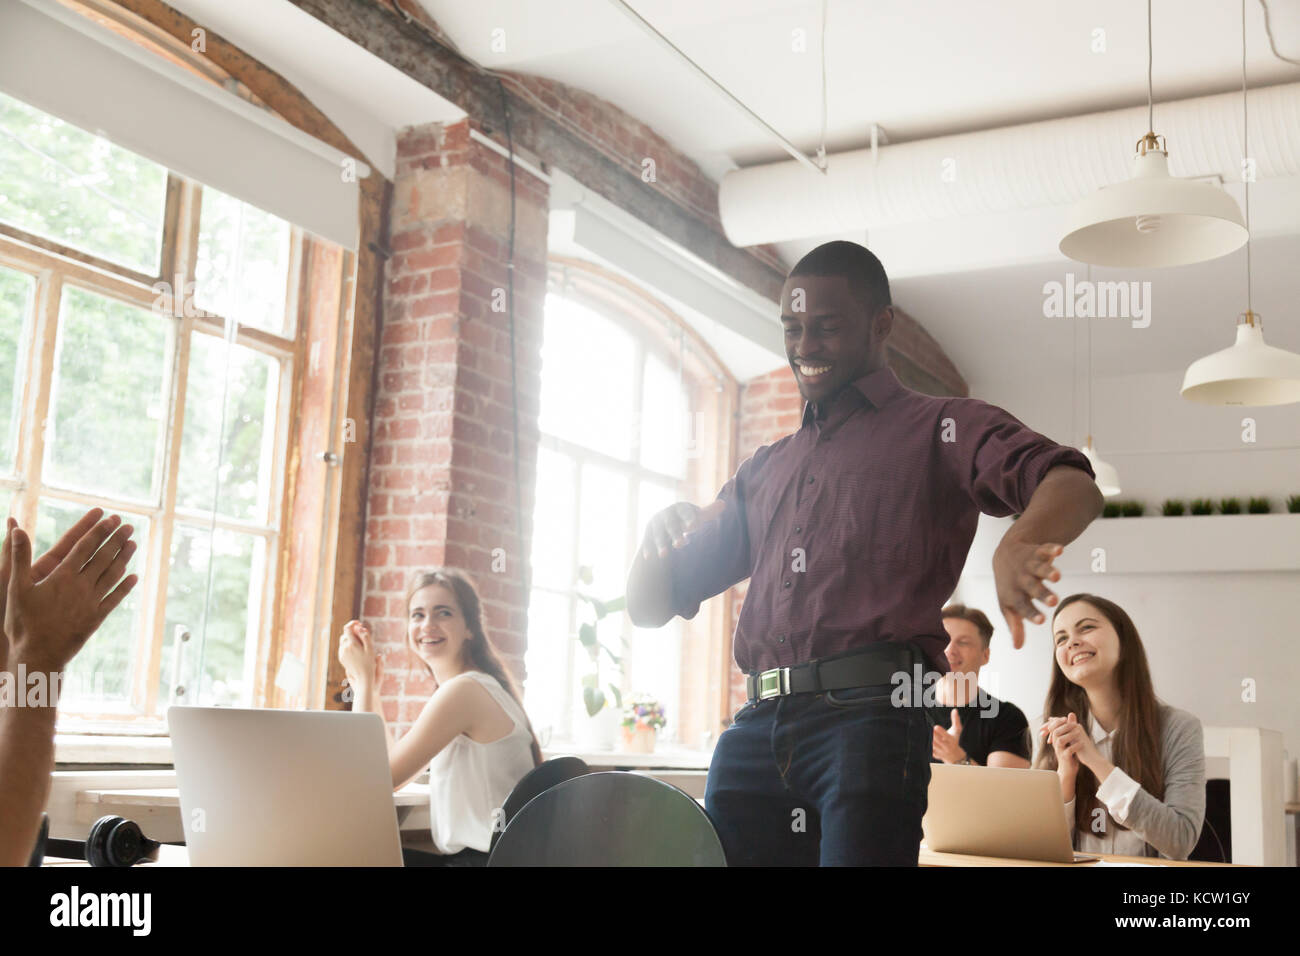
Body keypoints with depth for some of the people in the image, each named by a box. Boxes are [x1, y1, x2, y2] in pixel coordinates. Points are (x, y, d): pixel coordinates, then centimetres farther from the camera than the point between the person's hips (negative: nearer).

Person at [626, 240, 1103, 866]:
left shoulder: (939, 431, 9)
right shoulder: (766, 470, 26)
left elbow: (1075, 486, -11)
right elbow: (648, 607, 26)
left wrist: (1021, 542, -36)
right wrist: (660, 534, 2)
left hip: (869, 716, -5)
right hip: (755, 728, 5)